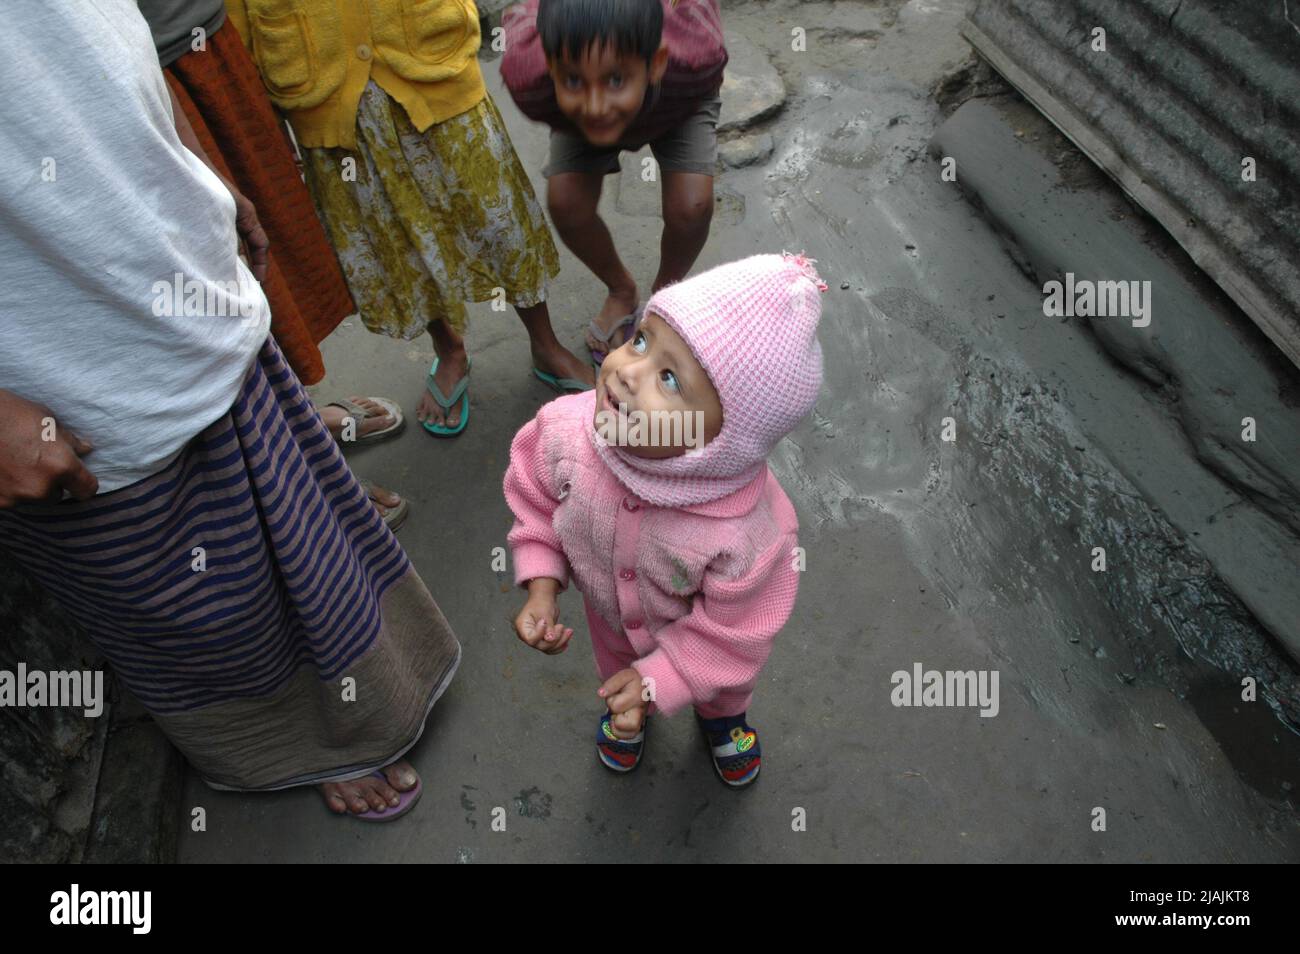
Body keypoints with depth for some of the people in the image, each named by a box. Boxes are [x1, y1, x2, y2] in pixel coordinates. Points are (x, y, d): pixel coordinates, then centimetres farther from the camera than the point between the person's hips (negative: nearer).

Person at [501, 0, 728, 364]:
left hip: (679, 100, -1)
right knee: (565, 202, -17)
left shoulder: (697, 55, -46)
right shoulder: (528, 80, -43)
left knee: (690, 208, -21)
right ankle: (622, 292, 16)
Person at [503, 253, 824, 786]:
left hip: (703, 633, -2)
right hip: (610, 613, 2)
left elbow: (732, 631, -28)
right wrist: (541, 587, -20)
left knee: (726, 680, 35)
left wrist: (658, 680, -26)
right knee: (617, 667, 38)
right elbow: (533, 497, -14)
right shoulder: (565, 430, -38)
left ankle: (722, 715, 73)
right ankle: (623, 708, 75)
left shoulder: (747, 532, -48)